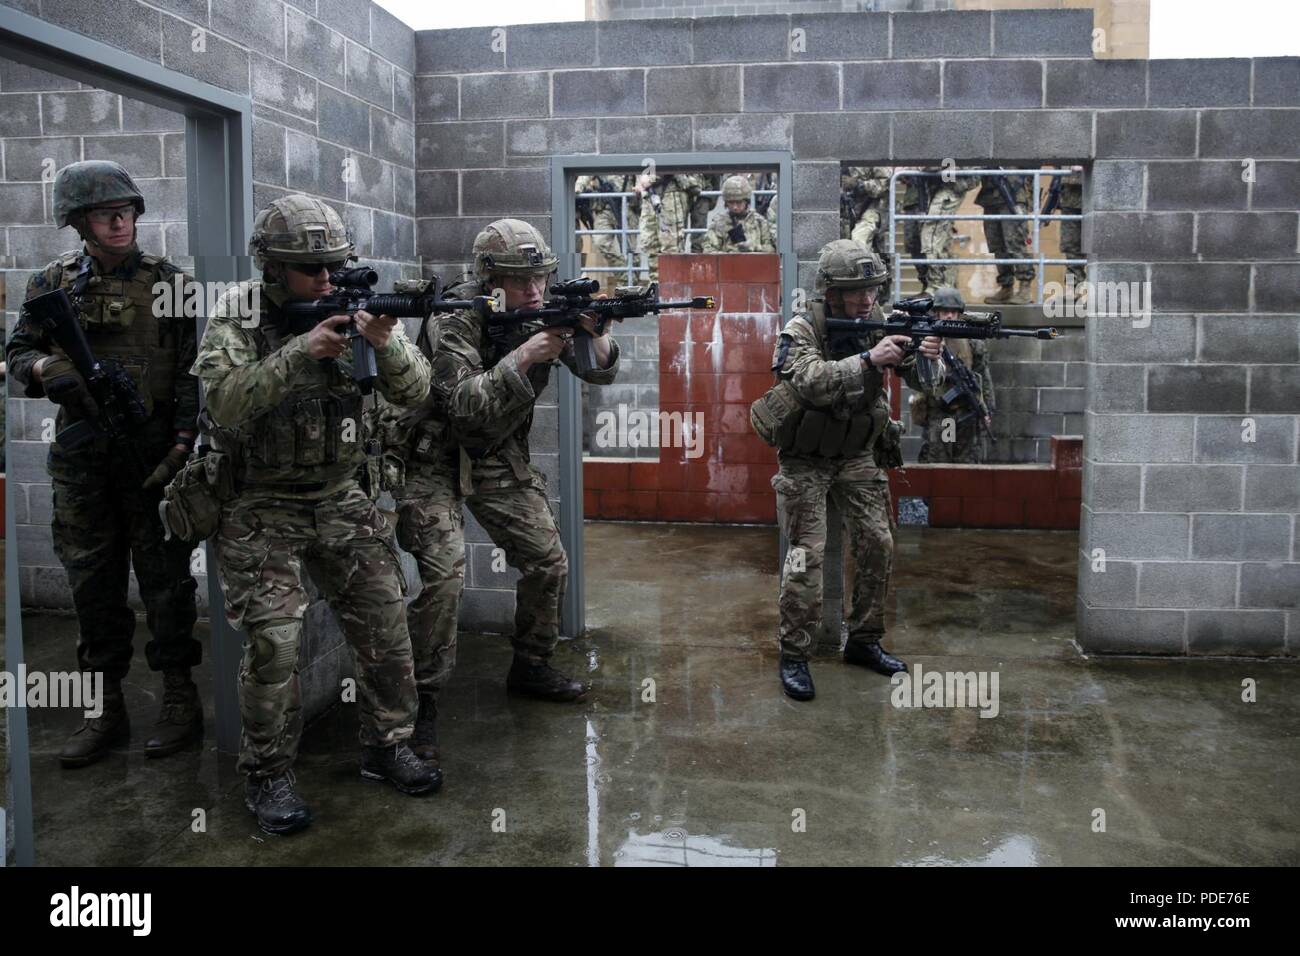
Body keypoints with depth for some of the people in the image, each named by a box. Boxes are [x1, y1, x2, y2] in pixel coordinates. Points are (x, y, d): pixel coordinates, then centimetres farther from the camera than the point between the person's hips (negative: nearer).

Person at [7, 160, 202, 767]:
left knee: (165, 576, 3)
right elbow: (18, 353, 12)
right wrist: (49, 370, -11)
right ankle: (106, 709, 21)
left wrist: (184, 440, -14)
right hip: (81, 457, 3)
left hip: (153, 453, -3)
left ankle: (180, 700, 15)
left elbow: (194, 369, -4)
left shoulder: (170, 282, 1)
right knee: (92, 582, 9)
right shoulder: (53, 284, 9)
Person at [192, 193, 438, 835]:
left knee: (385, 624, 3)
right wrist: (299, 353, -34)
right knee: (273, 643, -9)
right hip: (261, 510, -3)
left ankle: (387, 746, 22)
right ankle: (268, 775, 10)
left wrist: (385, 342, -28)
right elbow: (224, 403, -24)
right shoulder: (234, 319, -9)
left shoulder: (353, 310, -1)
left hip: (340, 501, 4)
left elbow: (414, 392, -8)